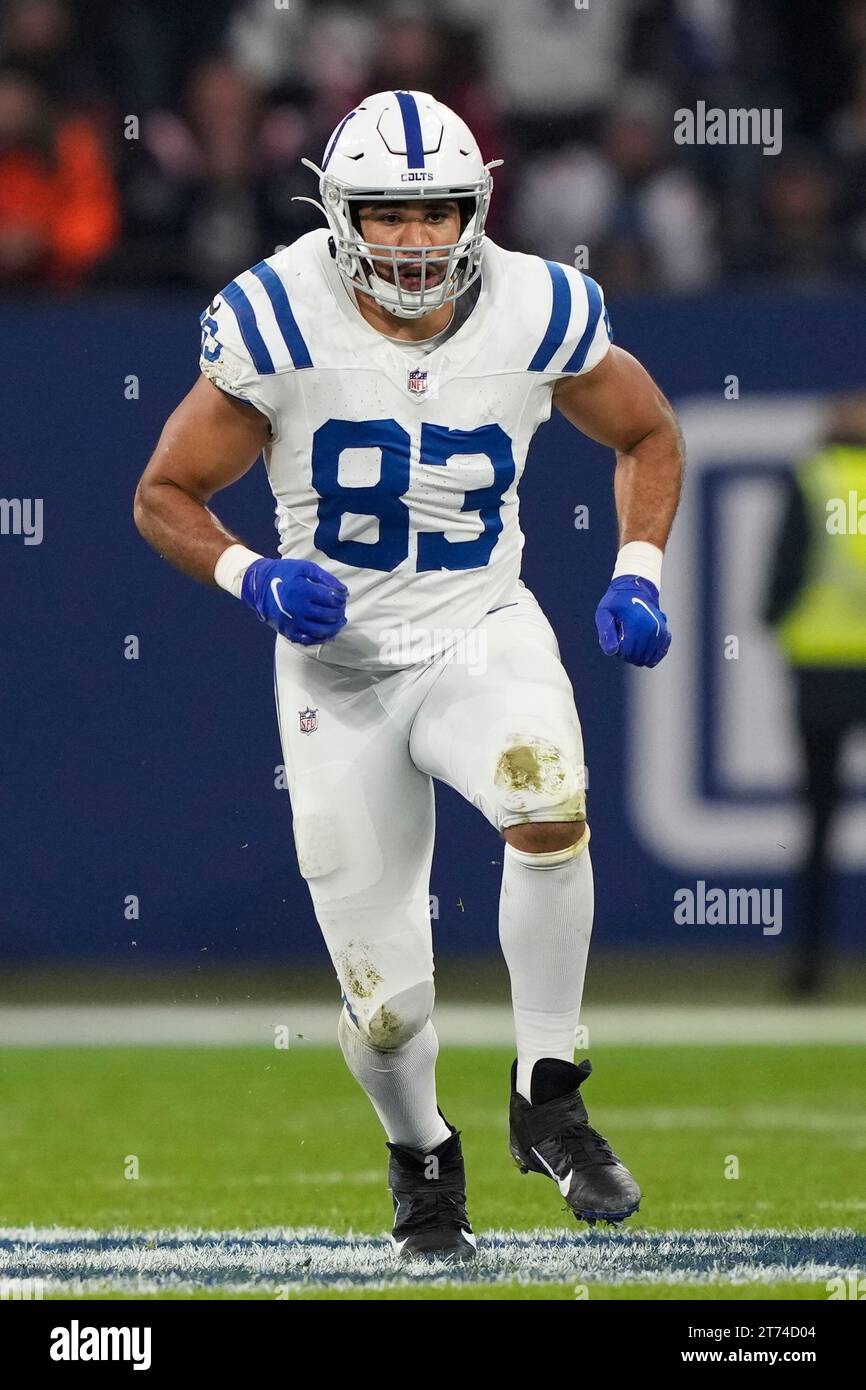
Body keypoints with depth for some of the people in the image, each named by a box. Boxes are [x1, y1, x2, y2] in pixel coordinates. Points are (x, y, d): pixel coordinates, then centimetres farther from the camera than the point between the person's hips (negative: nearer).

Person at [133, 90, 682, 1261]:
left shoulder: (535, 318, -10)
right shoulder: (279, 328, -15)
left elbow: (648, 434, 10)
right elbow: (166, 497, -4)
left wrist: (638, 578, -5)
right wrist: (255, 580, -22)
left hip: (481, 634, 1)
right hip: (339, 666, 0)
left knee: (551, 806, -34)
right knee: (387, 1009, 0)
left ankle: (547, 1102, -14)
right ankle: (422, 1158, 36)